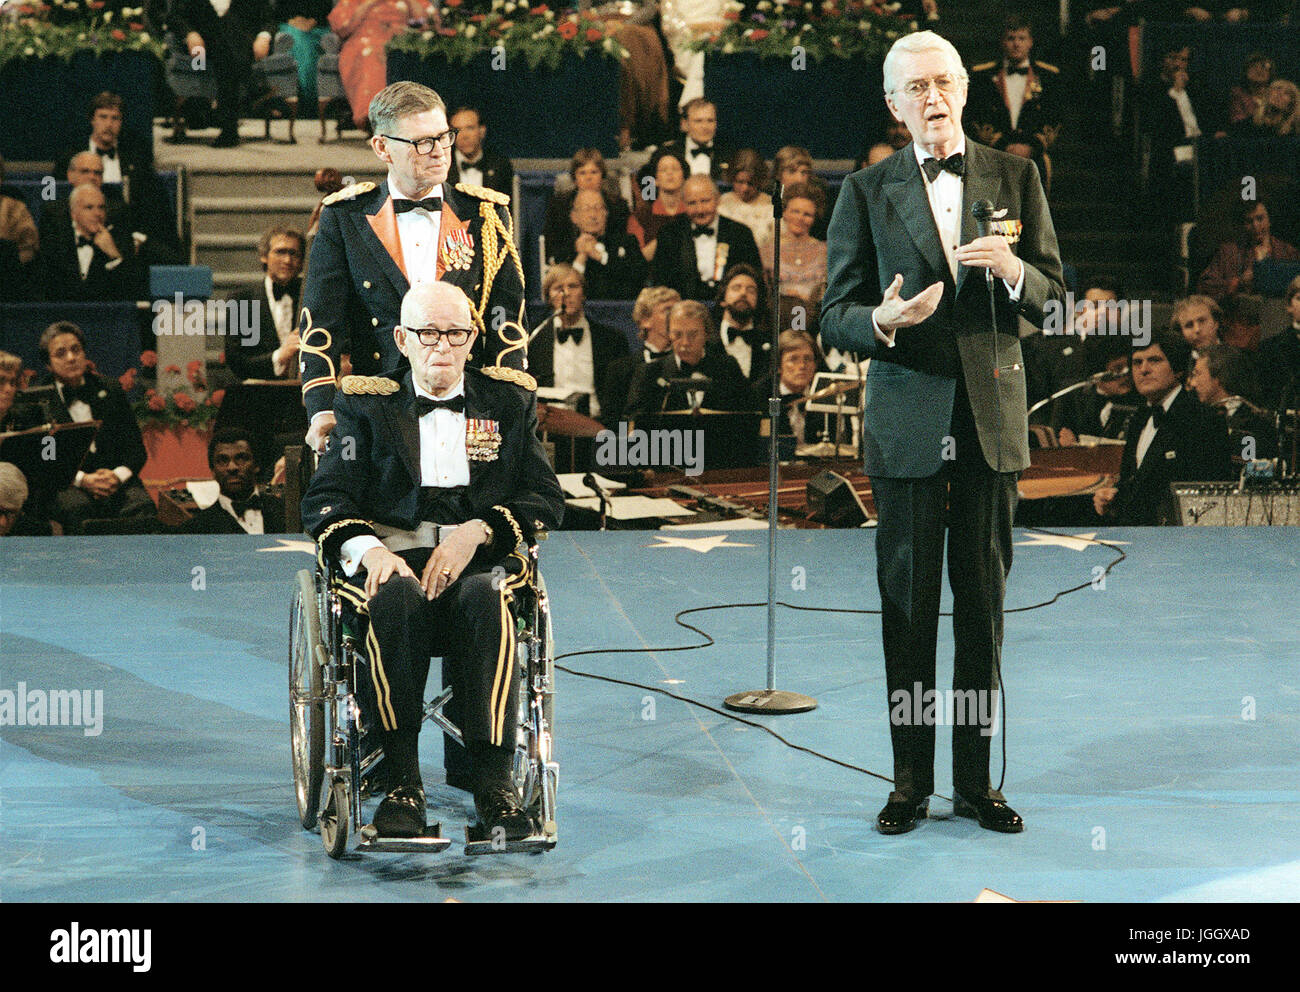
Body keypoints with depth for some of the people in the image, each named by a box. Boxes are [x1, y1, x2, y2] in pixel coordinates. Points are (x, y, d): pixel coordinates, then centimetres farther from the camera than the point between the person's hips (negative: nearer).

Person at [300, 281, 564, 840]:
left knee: (485, 600, -37)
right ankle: (402, 781, -32)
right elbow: (324, 502, 7)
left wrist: (477, 531, -9)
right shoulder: (367, 405, 16)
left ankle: (493, 782, -37)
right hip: (391, 559, 0)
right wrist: (368, 549, -15)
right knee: (396, 599, -38)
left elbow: (546, 501, 10)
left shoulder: (509, 405, 19)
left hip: (480, 561, 1)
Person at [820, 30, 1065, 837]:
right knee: (908, 605, 3)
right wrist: (882, 321, -20)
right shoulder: (868, 193, 4)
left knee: (984, 605, 4)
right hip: (908, 421, -1)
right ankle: (912, 782, 12)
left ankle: (977, 783, 13)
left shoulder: (1015, 178, 7)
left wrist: (1015, 271, -16)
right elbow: (835, 316, 2)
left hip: (993, 419, 1)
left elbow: (1053, 299, 6)